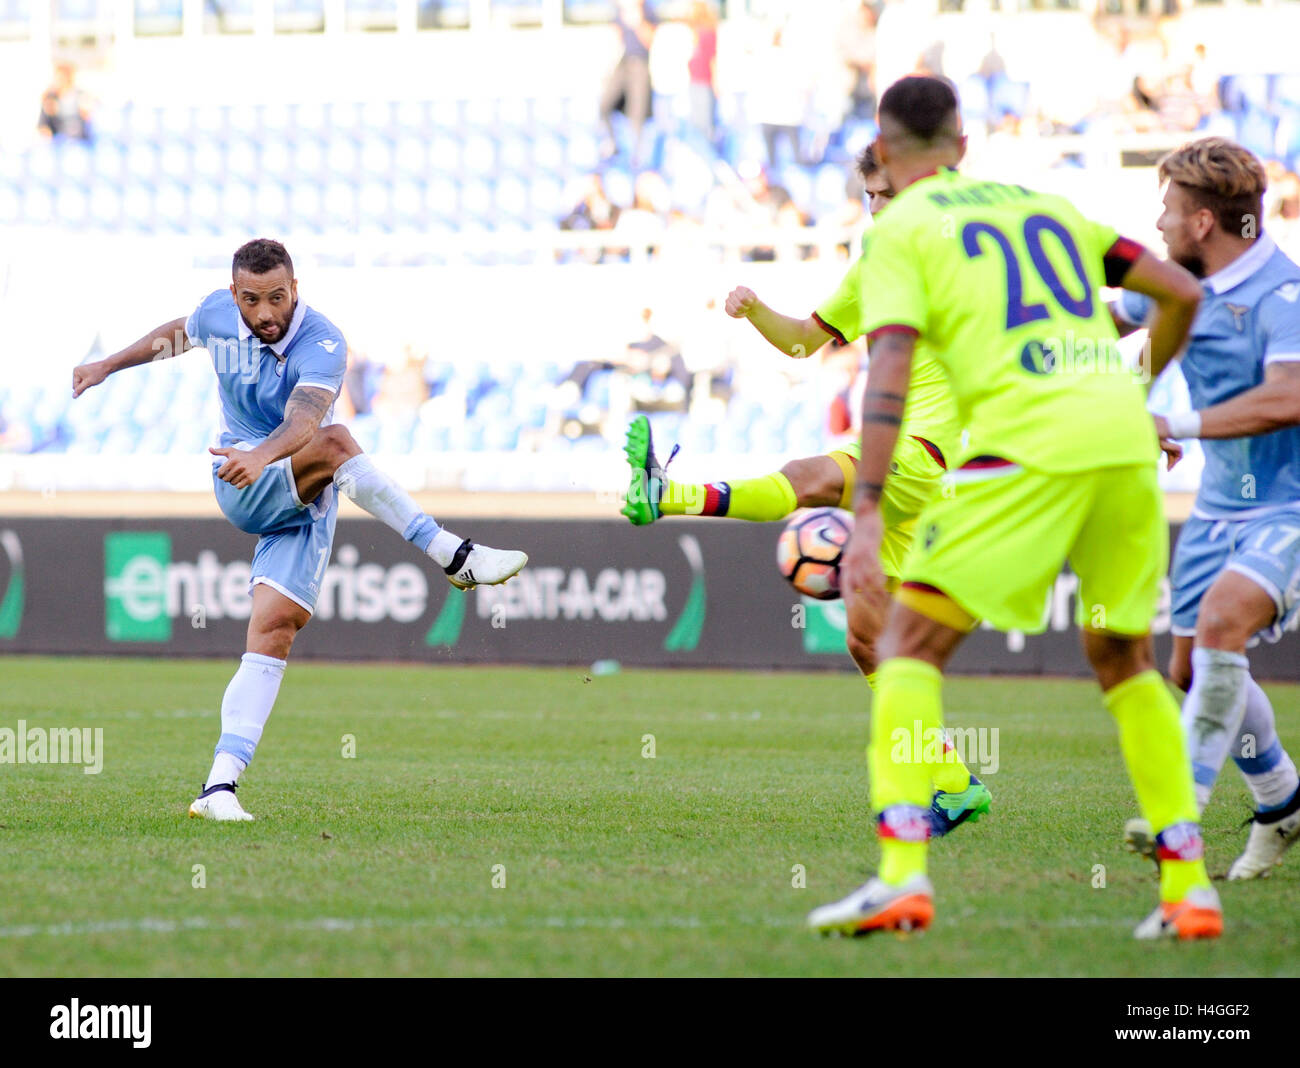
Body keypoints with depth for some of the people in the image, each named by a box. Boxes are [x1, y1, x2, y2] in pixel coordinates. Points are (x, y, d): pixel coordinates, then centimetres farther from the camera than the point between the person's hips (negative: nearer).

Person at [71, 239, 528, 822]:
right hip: (242, 490, 1)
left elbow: (304, 416, -41)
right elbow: (177, 334, 21)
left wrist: (262, 455, -61)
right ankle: (455, 557, -34)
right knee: (333, 443, -31)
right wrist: (108, 365, 32)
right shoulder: (216, 315, -5)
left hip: (303, 501, -1)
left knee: (275, 630, -16)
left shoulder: (320, 343, -21)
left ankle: (220, 786, -15)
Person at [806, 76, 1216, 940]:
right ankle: (1189, 888, 16)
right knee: (1124, 658, 21)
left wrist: (868, 514, -11)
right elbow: (1183, 294, 24)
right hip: (1126, 441, 5)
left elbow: (891, 373, -7)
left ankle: (903, 873, -13)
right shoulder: (1045, 204, 24)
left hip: (1027, 444, -5)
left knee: (909, 642, 3)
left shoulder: (902, 230, 8)